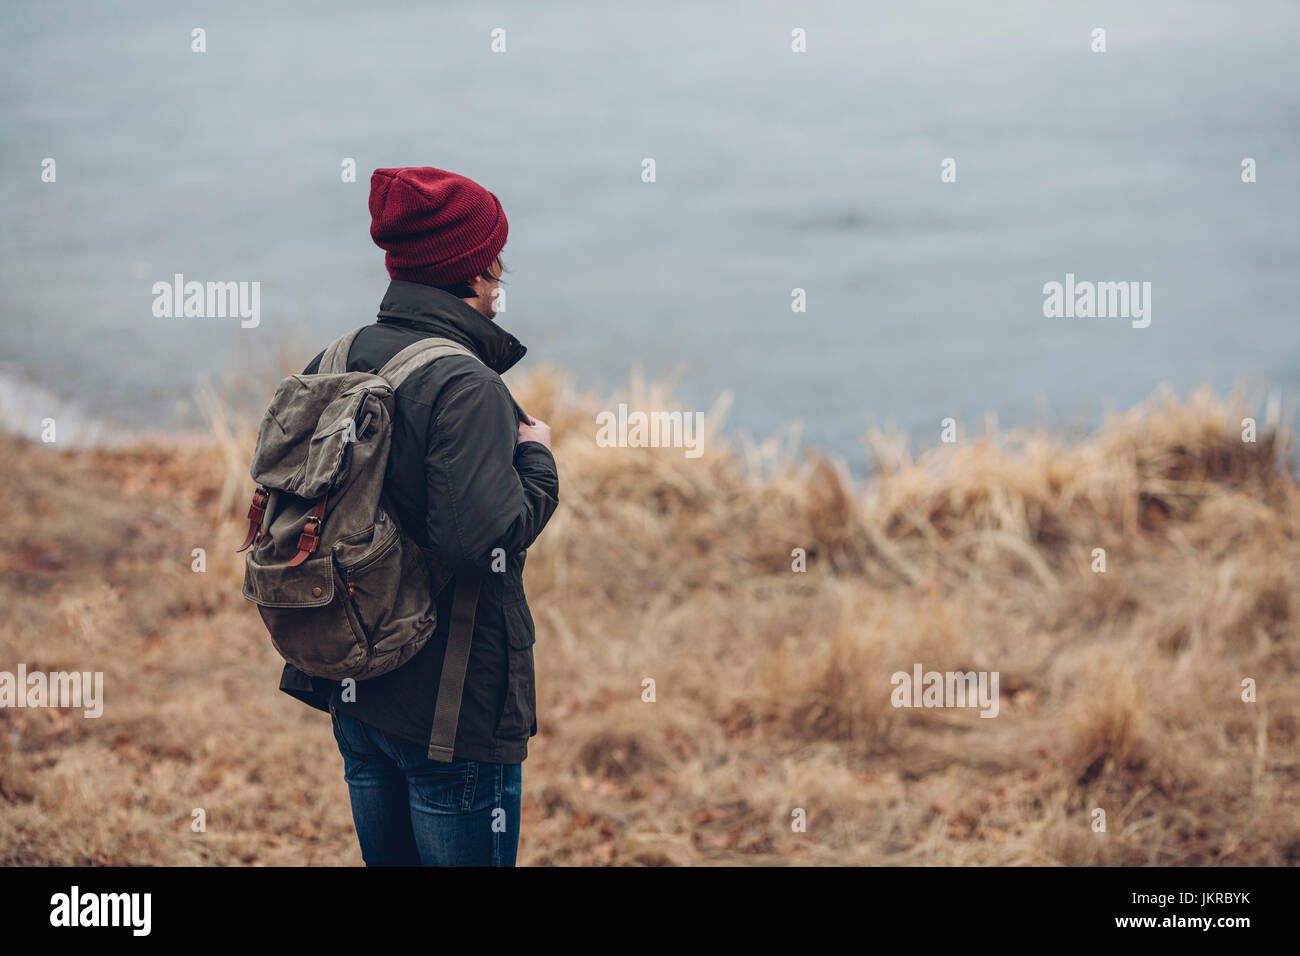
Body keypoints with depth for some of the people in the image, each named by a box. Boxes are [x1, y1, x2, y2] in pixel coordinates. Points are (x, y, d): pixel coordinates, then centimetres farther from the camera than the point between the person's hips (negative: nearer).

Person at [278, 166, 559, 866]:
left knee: (387, 859, 20)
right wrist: (537, 459, -11)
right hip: (453, 707, -8)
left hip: (352, 696, 8)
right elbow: (484, 540, -28)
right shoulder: (466, 387, -20)